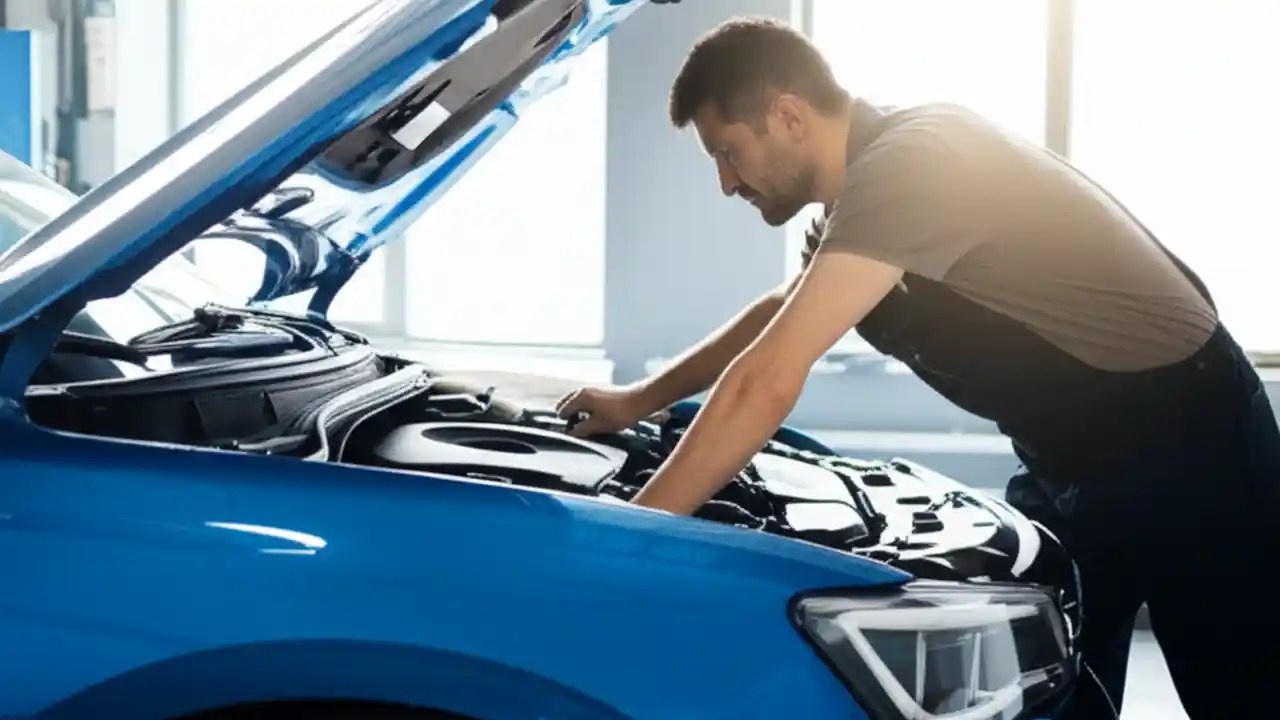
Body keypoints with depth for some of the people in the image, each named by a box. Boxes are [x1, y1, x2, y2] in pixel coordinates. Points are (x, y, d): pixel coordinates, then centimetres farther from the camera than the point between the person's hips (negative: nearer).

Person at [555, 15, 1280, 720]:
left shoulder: (910, 163, -27)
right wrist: (639, 400, 24)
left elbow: (765, 387, -31)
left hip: (1184, 436, -9)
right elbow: (784, 313, 25)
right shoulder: (879, 178, 5)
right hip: (1073, 450, 10)